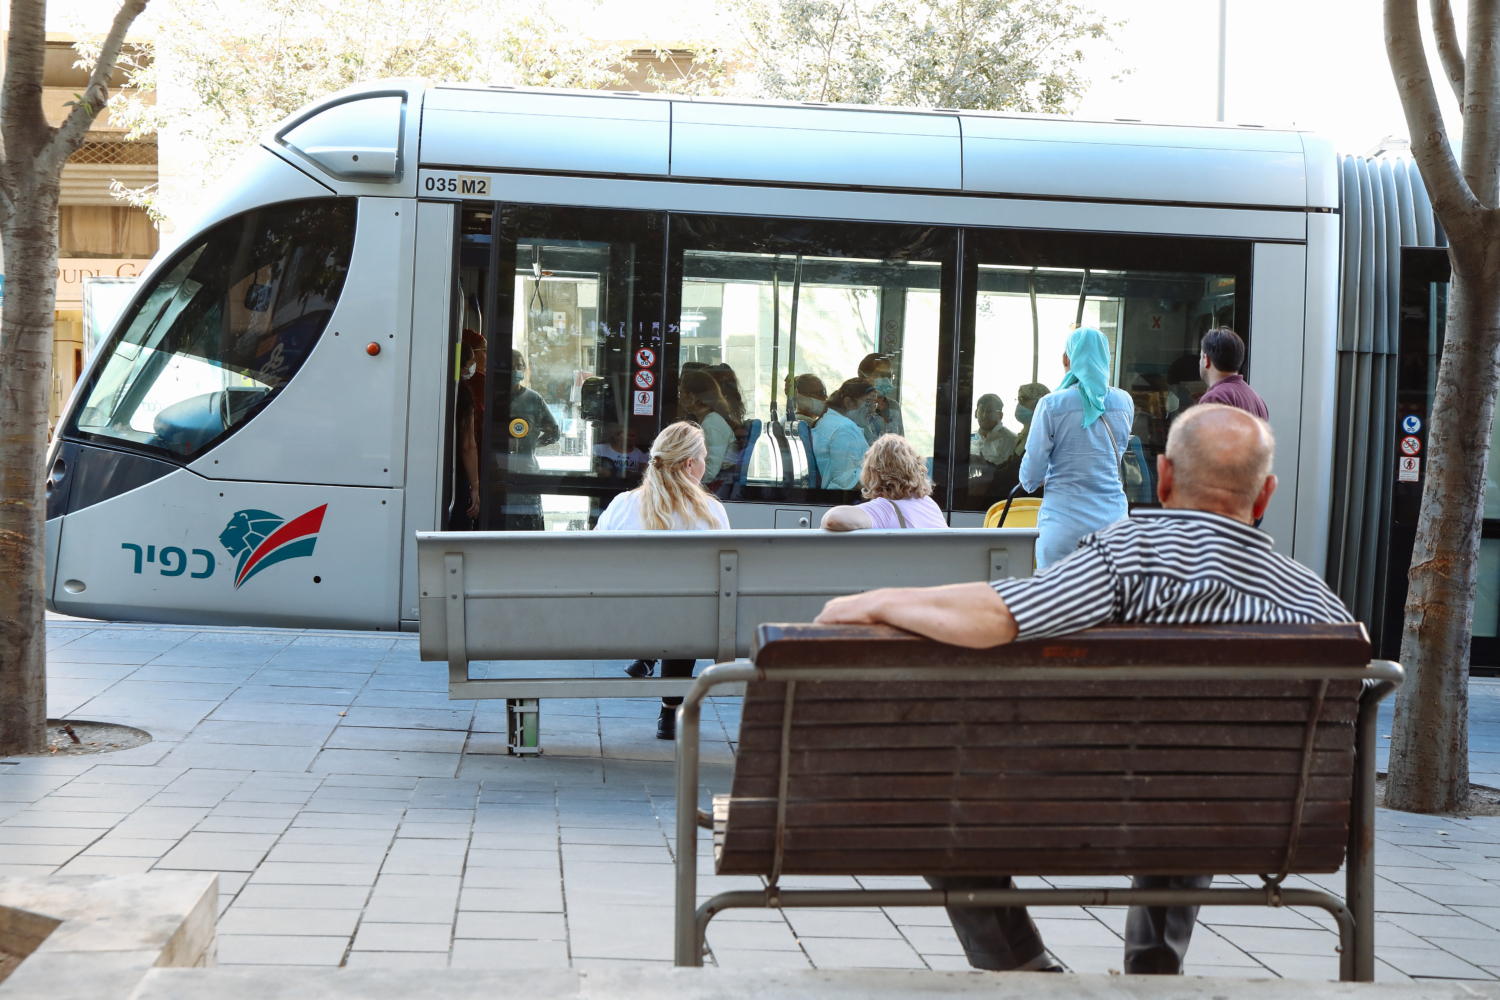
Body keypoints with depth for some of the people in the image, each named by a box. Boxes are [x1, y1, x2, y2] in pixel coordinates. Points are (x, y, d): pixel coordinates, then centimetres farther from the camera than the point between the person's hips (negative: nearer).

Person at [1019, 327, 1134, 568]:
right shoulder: (1124, 402, 4)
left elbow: (1031, 476, -3)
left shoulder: (1051, 405, -7)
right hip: (1112, 517, 3)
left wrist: (1029, 482, 19)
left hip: (1064, 521, -3)